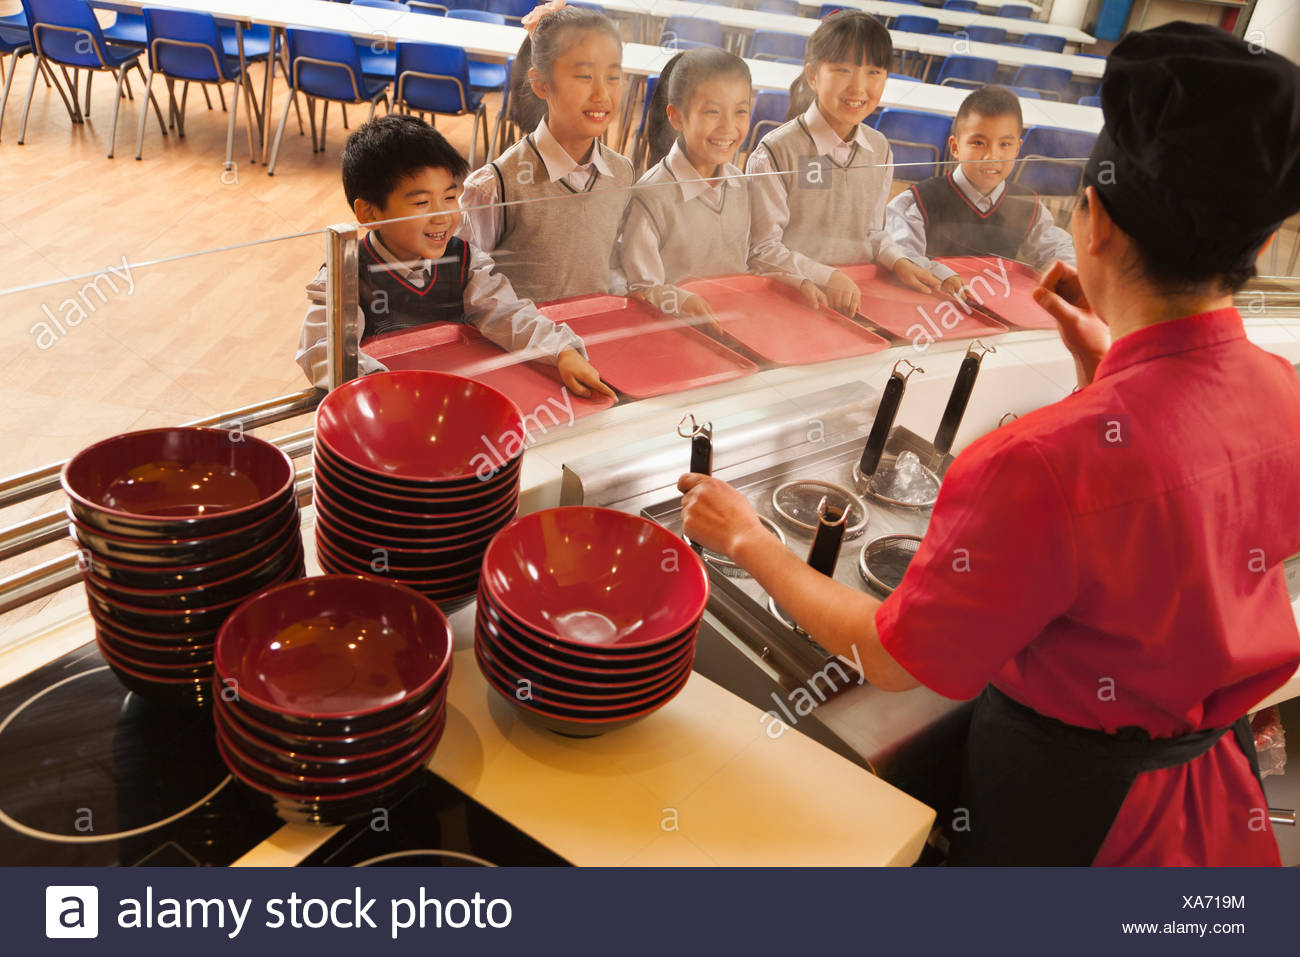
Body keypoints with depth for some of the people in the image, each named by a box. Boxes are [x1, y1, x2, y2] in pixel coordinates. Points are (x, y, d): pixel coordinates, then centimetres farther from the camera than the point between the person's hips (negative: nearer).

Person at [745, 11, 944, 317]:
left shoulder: (879, 149, 11)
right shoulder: (775, 152, -10)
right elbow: (763, 247, -11)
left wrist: (898, 261, 1)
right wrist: (827, 277, -21)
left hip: (860, 292, 5)